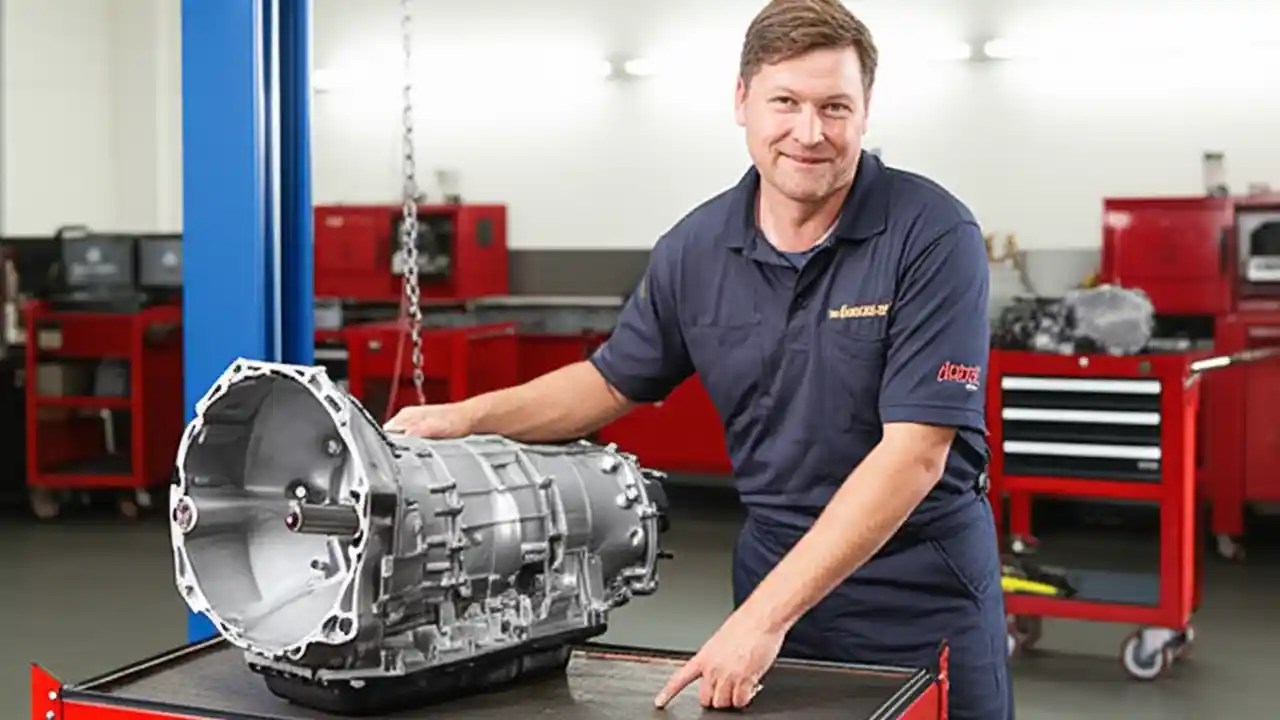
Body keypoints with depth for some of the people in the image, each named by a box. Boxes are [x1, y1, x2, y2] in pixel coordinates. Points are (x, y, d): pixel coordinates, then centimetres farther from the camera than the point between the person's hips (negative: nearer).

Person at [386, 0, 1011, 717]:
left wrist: (765, 614, -28)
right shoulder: (696, 247, -3)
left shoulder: (933, 235, -18)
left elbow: (914, 452, -24)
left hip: (925, 593, -3)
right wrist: (468, 416, -3)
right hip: (775, 572, 4)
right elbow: (615, 380, 12)